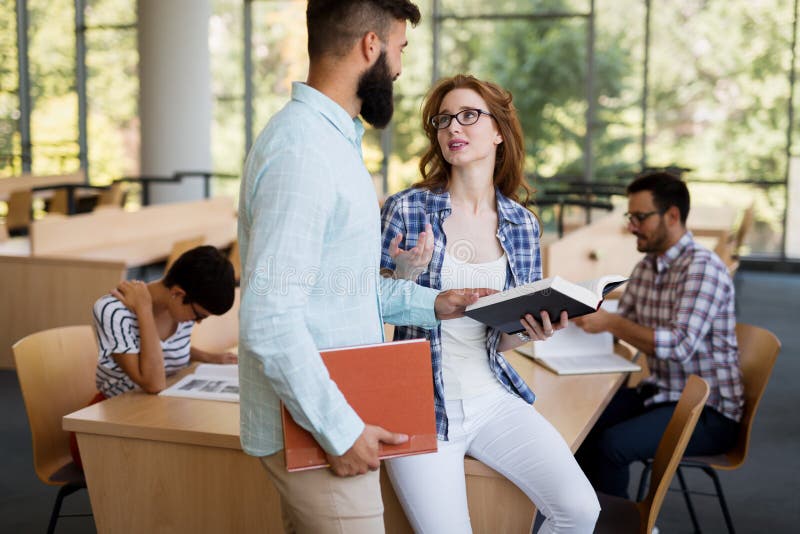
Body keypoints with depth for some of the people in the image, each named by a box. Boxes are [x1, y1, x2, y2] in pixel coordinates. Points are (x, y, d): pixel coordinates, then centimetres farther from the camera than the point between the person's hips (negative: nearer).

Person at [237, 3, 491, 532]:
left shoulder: (330, 137, 11)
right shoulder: (303, 150, -22)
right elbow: (270, 323, -26)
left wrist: (429, 303, 10)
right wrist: (341, 431, -21)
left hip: (330, 415, 10)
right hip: (313, 431, -10)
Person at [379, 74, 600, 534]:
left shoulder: (522, 225, 4)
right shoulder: (406, 210, -7)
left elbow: (504, 339, 9)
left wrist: (532, 331, -12)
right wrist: (406, 274, -22)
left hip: (493, 396, 3)